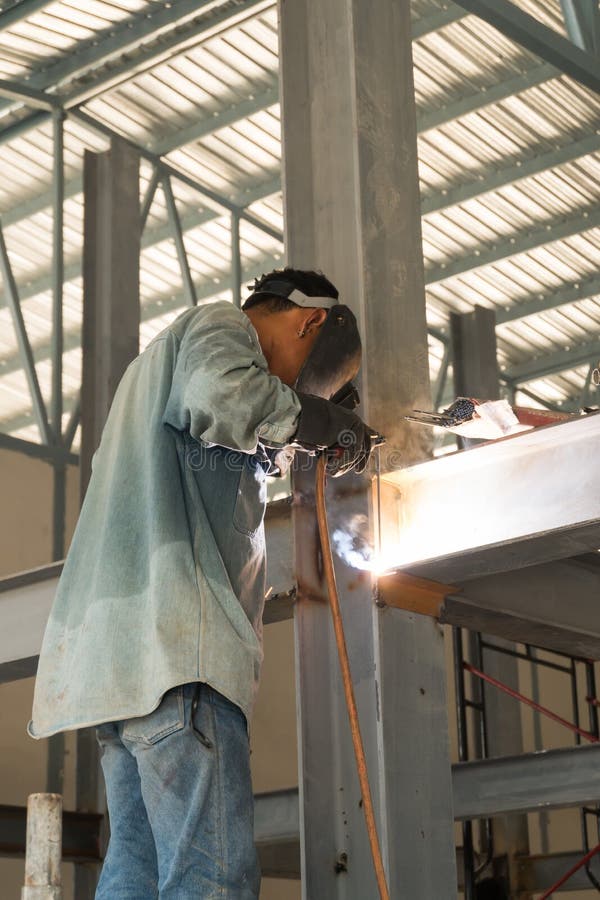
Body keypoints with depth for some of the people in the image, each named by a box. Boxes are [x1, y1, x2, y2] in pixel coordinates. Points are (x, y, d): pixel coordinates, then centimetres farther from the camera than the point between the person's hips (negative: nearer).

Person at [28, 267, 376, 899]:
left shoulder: (158, 359, 35)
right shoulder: (221, 325, 4)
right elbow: (223, 396, -19)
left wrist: (266, 451, 31)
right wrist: (317, 423, -4)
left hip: (117, 653, 10)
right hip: (170, 636, -10)